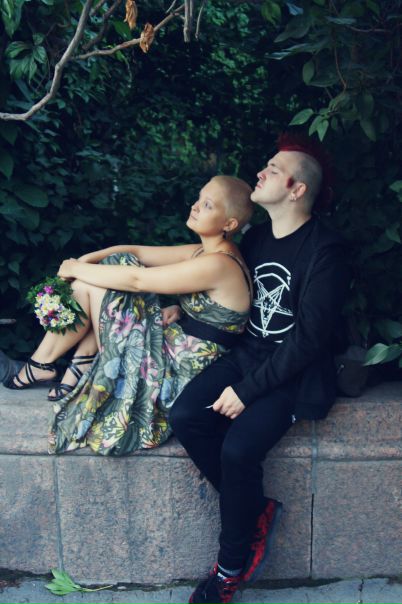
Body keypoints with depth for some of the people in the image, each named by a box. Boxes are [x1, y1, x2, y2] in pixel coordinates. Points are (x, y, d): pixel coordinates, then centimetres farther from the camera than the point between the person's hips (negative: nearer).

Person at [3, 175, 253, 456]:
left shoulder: (218, 265, -22)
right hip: (176, 344, 9)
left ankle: (43, 363, 11)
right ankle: (79, 371, 9)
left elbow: (136, 279, -20)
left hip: (182, 371, -9)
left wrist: (76, 269, -9)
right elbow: (136, 253, 7)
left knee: (89, 284, -6)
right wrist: (86, 260, -7)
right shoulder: (206, 253, 7)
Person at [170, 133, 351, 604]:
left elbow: (309, 339, -19)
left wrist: (248, 390, -19)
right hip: (248, 353, 7)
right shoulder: (255, 237, 9)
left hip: (294, 372, -6)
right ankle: (257, 511, 1)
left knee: (237, 449, -25)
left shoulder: (325, 251, -15)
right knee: (184, 417, -16)